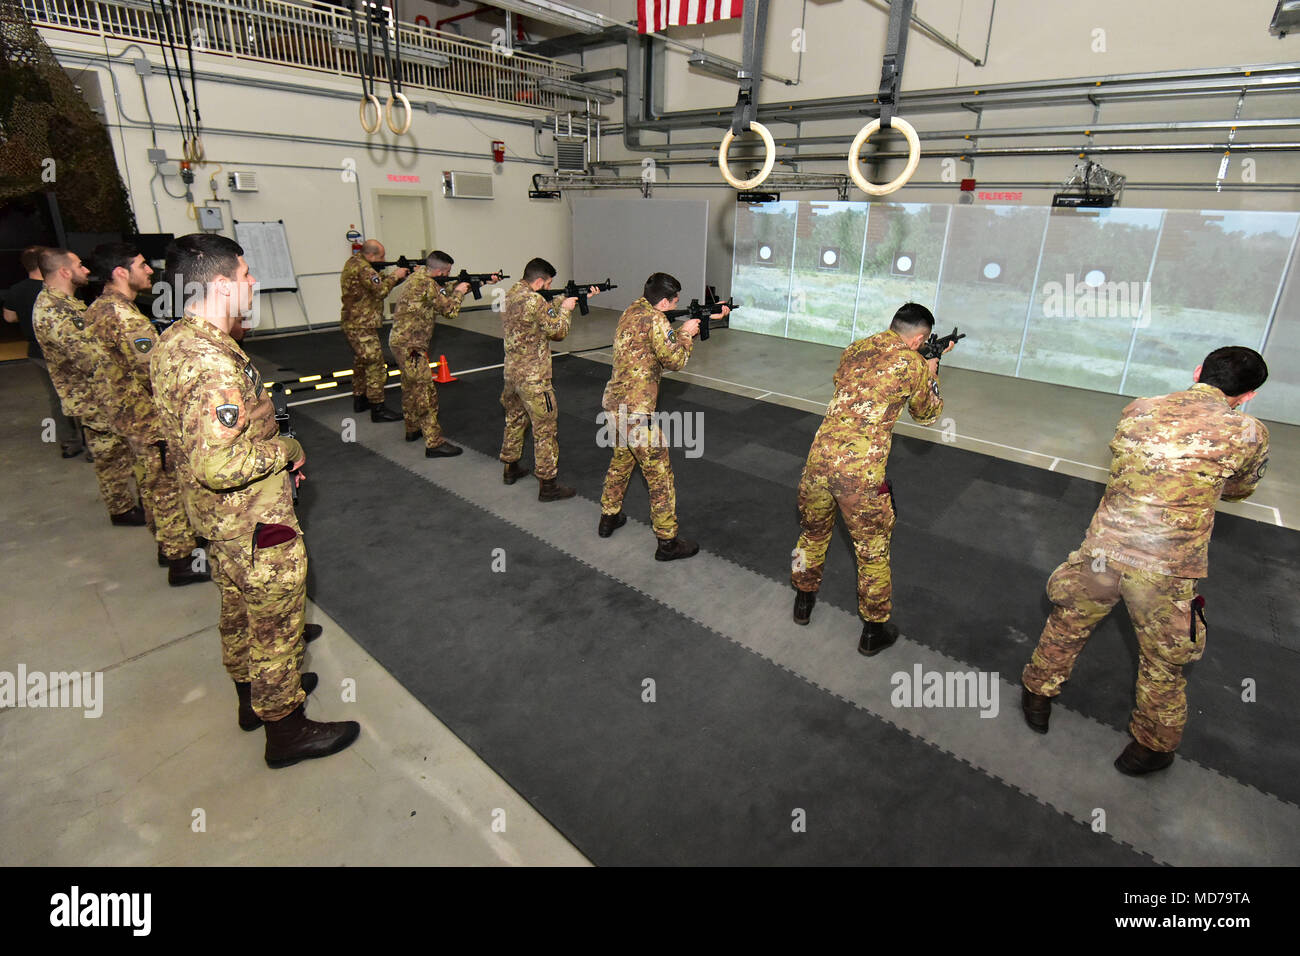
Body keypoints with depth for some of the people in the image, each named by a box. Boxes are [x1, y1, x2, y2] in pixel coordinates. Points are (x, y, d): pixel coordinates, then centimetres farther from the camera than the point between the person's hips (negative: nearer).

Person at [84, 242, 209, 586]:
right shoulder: (125, 317, -24)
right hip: (151, 419, -10)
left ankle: (167, 546, 36)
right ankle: (182, 562, 12)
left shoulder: (98, 309, 8)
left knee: (152, 486, 21)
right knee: (170, 489, 1)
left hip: (126, 415, 10)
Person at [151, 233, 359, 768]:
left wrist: (272, 459, 13)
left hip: (220, 520, 10)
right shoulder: (214, 364, -29)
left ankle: (253, 696, 48)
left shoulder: (173, 343, 3)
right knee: (276, 624, 8)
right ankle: (286, 730, 27)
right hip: (256, 523, -10)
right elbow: (216, 465, -34)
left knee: (239, 613, 26)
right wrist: (285, 452, -19)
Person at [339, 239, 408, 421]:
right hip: (361, 326, -11)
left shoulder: (353, 263, 12)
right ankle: (378, 408, -7)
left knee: (361, 362, 21)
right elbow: (381, 290, -23)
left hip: (352, 324, 11)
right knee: (375, 364, -9)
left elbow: (376, 283, 12)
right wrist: (394, 276, -10)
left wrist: (394, 276, -2)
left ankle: (359, 399, 32)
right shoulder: (362, 268, -19)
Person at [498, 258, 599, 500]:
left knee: (515, 420, 24)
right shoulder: (534, 300, -19)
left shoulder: (511, 294, 9)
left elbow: (545, 313, 13)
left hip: (512, 372, 9)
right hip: (533, 378, -9)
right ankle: (547, 485, 6)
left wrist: (577, 298, 9)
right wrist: (565, 308, 4)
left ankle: (511, 469, 38)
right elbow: (558, 331, -12)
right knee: (546, 429, 0)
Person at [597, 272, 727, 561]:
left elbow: (662, 342, 21)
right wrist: (686, 333, 2)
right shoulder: (654, 318, -15)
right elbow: (675, 360, -16)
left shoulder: (631, 312, 13)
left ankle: (608, 518, 41)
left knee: (621, 461, 28)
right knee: (660, 476, 2)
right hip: (636, 411, -9)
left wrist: (707, 318, 20)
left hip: (613, 405, 9)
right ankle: (668, 542, 10)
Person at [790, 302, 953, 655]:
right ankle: (874, 629, 31)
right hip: (861, 472, -4)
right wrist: (931, 371, 29)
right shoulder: (914, 364, -2)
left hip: (820, 457, 5)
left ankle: (804, 600, 45)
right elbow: (927, 415, 15)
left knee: (813, 532, 25)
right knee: (873, 550, 15)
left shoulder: (855, 348, 11)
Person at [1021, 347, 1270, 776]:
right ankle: (1154, 746, 43)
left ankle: (1039, 695, 44)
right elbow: (1239, 489, 16)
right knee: (1163, 663, 22)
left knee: (1066, 627, 24)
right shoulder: (1249, 433, -4)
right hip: (1167, 574, -1)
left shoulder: (1136, 411, 2)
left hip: (1102, 552, 2)